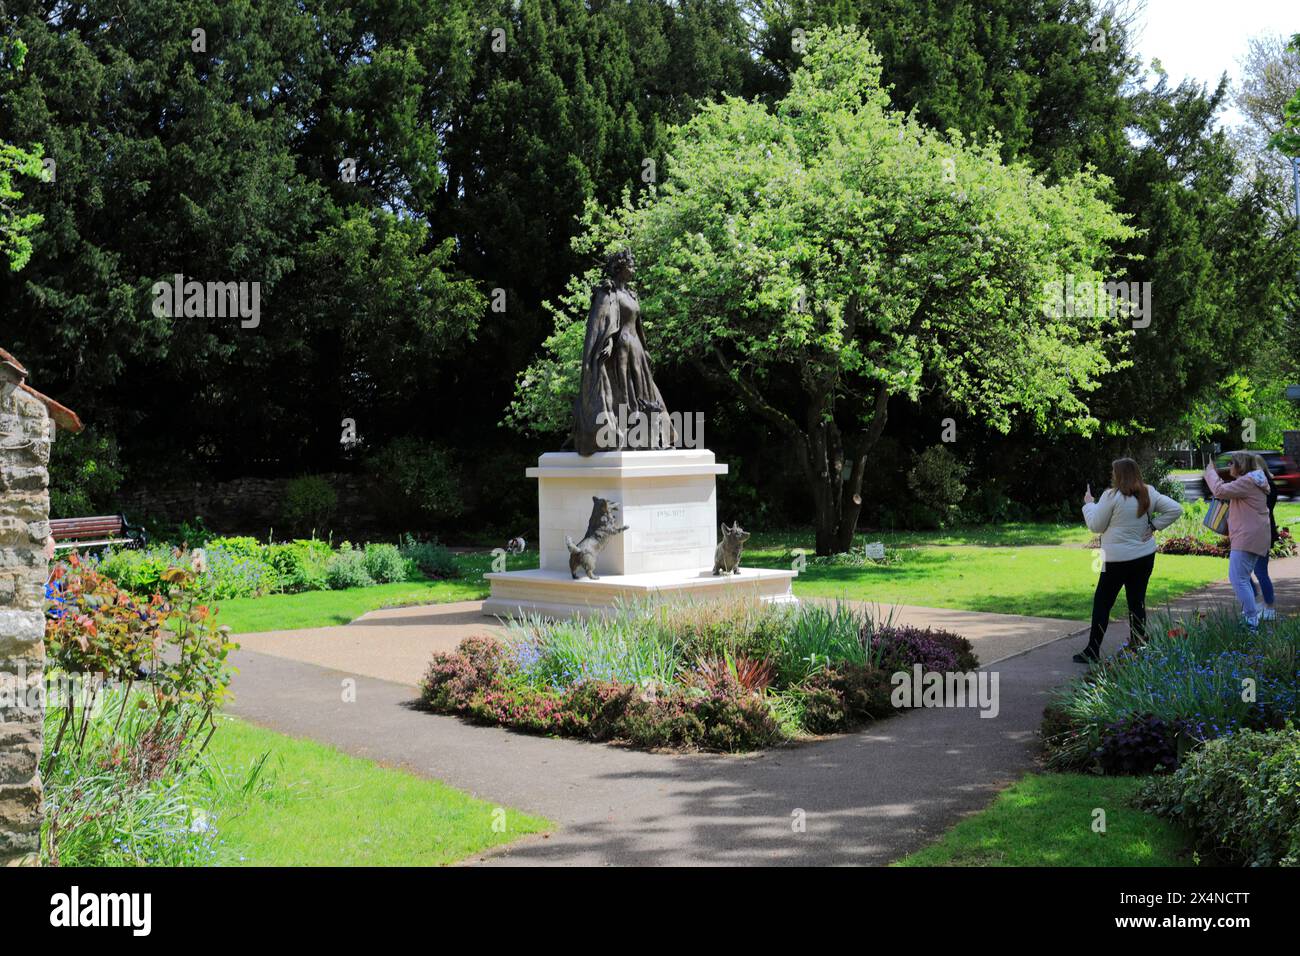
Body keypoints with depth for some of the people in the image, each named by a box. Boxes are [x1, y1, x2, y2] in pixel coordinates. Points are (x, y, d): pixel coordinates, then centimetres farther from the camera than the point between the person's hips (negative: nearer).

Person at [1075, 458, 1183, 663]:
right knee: (1137, 602, 11)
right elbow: (1175, 509, 4)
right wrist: (1153, 525, 3)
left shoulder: (1111, 496, -14)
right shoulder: (1149, 494, 3)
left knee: (1102, 602, 4)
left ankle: (1092, 651, 5)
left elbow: (1096, 526, -6)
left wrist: (1089, 504, 9)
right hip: (1145, 556, 5)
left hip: (1118, 559, -5)